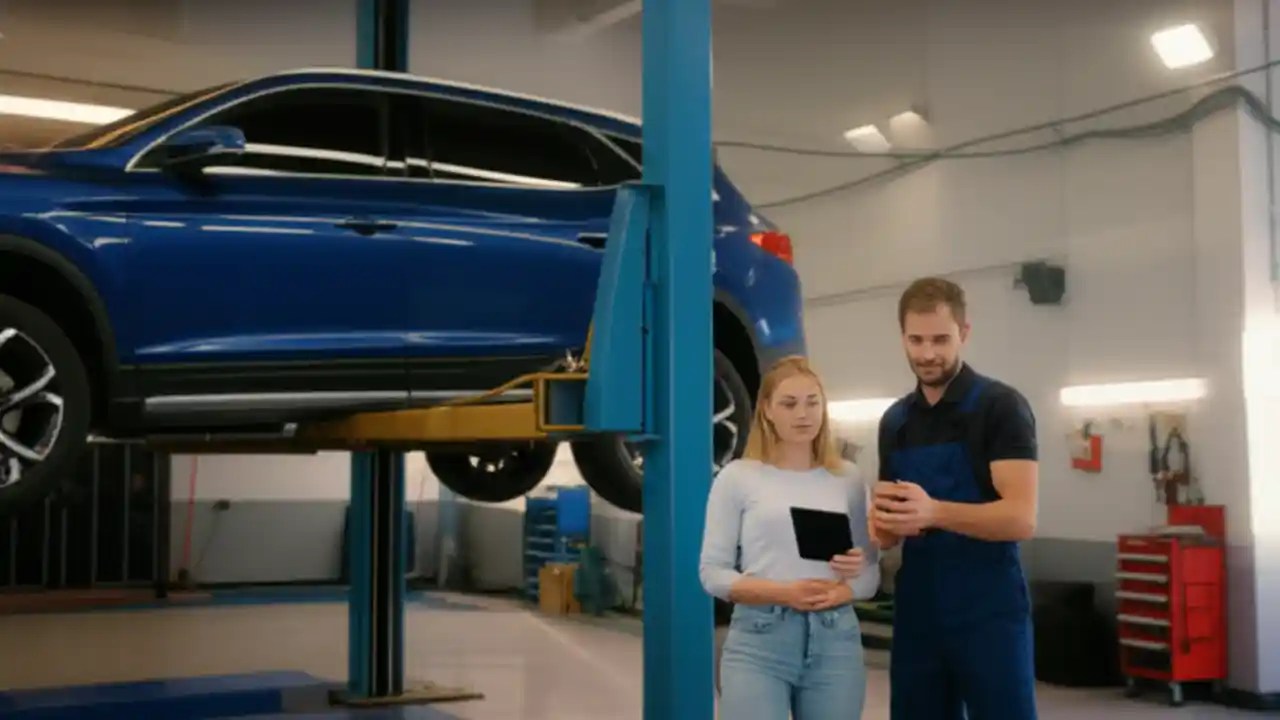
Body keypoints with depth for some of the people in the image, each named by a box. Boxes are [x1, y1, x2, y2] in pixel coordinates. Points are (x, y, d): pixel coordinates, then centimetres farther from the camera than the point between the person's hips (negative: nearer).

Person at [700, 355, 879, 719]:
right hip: (758, 639, -3)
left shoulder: (848, 478, 9)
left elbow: (871, 570, 11)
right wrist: (783, 593, -16)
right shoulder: (738, 477, 2)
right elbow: (713, 572, -1)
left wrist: (841, 592, -12)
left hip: (835, 640, 3)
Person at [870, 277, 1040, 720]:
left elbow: (1022, 518, -18)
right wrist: (884, 526, -8)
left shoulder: (1001, 407, -8)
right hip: (916, 613, 6)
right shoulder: (894, 421, 12)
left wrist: (933, 512, -32)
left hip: (989, 613, -6)